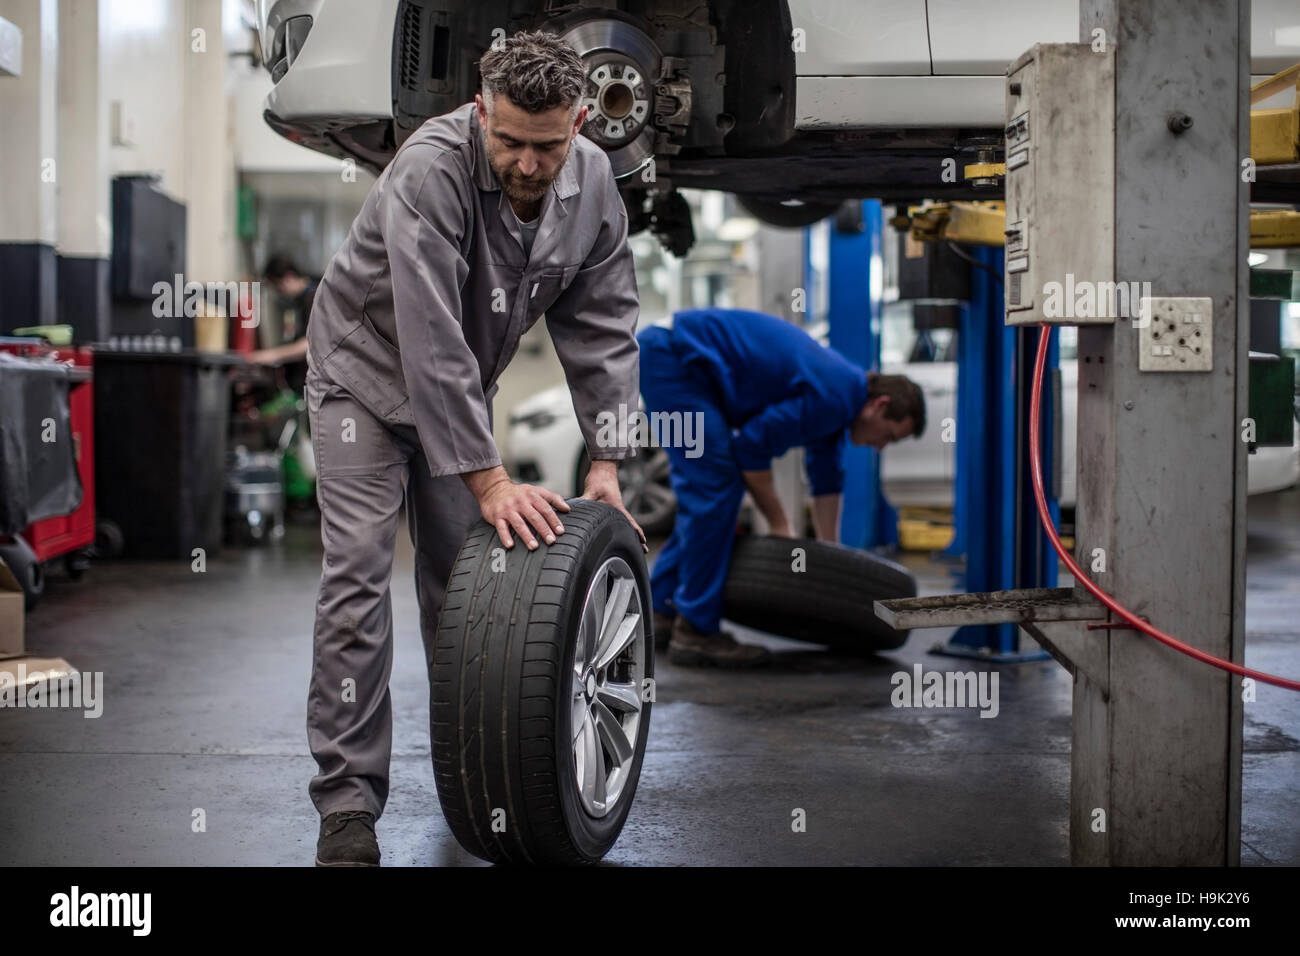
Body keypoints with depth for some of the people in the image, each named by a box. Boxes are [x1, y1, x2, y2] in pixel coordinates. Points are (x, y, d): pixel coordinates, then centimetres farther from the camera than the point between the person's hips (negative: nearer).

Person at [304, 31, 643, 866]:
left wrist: (606, 462, -15)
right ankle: (347, 800, -12)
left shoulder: (594, 185, -13)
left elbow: (604, 326, -9)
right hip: (369, 369, -5)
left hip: (462, 386, 6)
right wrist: (490, 481, -37)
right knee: (359, 573, -14)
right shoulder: (430, 173, -32)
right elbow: (431, 342, -36)